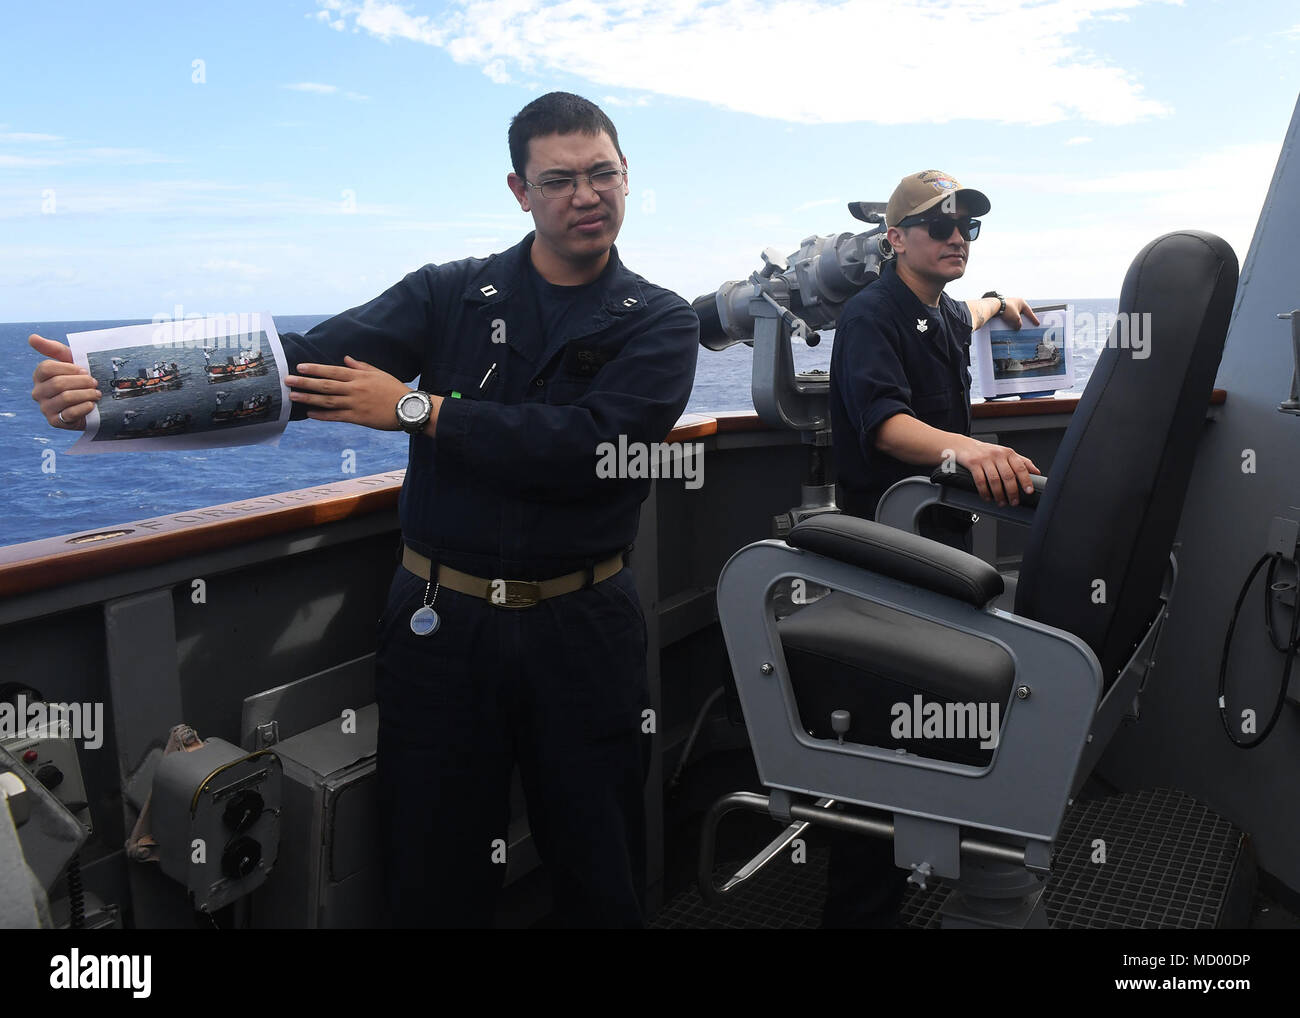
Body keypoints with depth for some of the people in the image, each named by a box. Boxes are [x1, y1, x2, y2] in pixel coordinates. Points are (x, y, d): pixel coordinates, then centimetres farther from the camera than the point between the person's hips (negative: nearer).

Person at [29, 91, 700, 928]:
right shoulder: (451, 295, 4)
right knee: (435, 883, 13)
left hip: (582, 633, 0)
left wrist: (417, 409, -15)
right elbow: (301, 366, -9)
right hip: (440, 623, 1)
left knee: (603, 883, 13)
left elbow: (588, 446, -17)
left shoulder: (660, 323, 1)